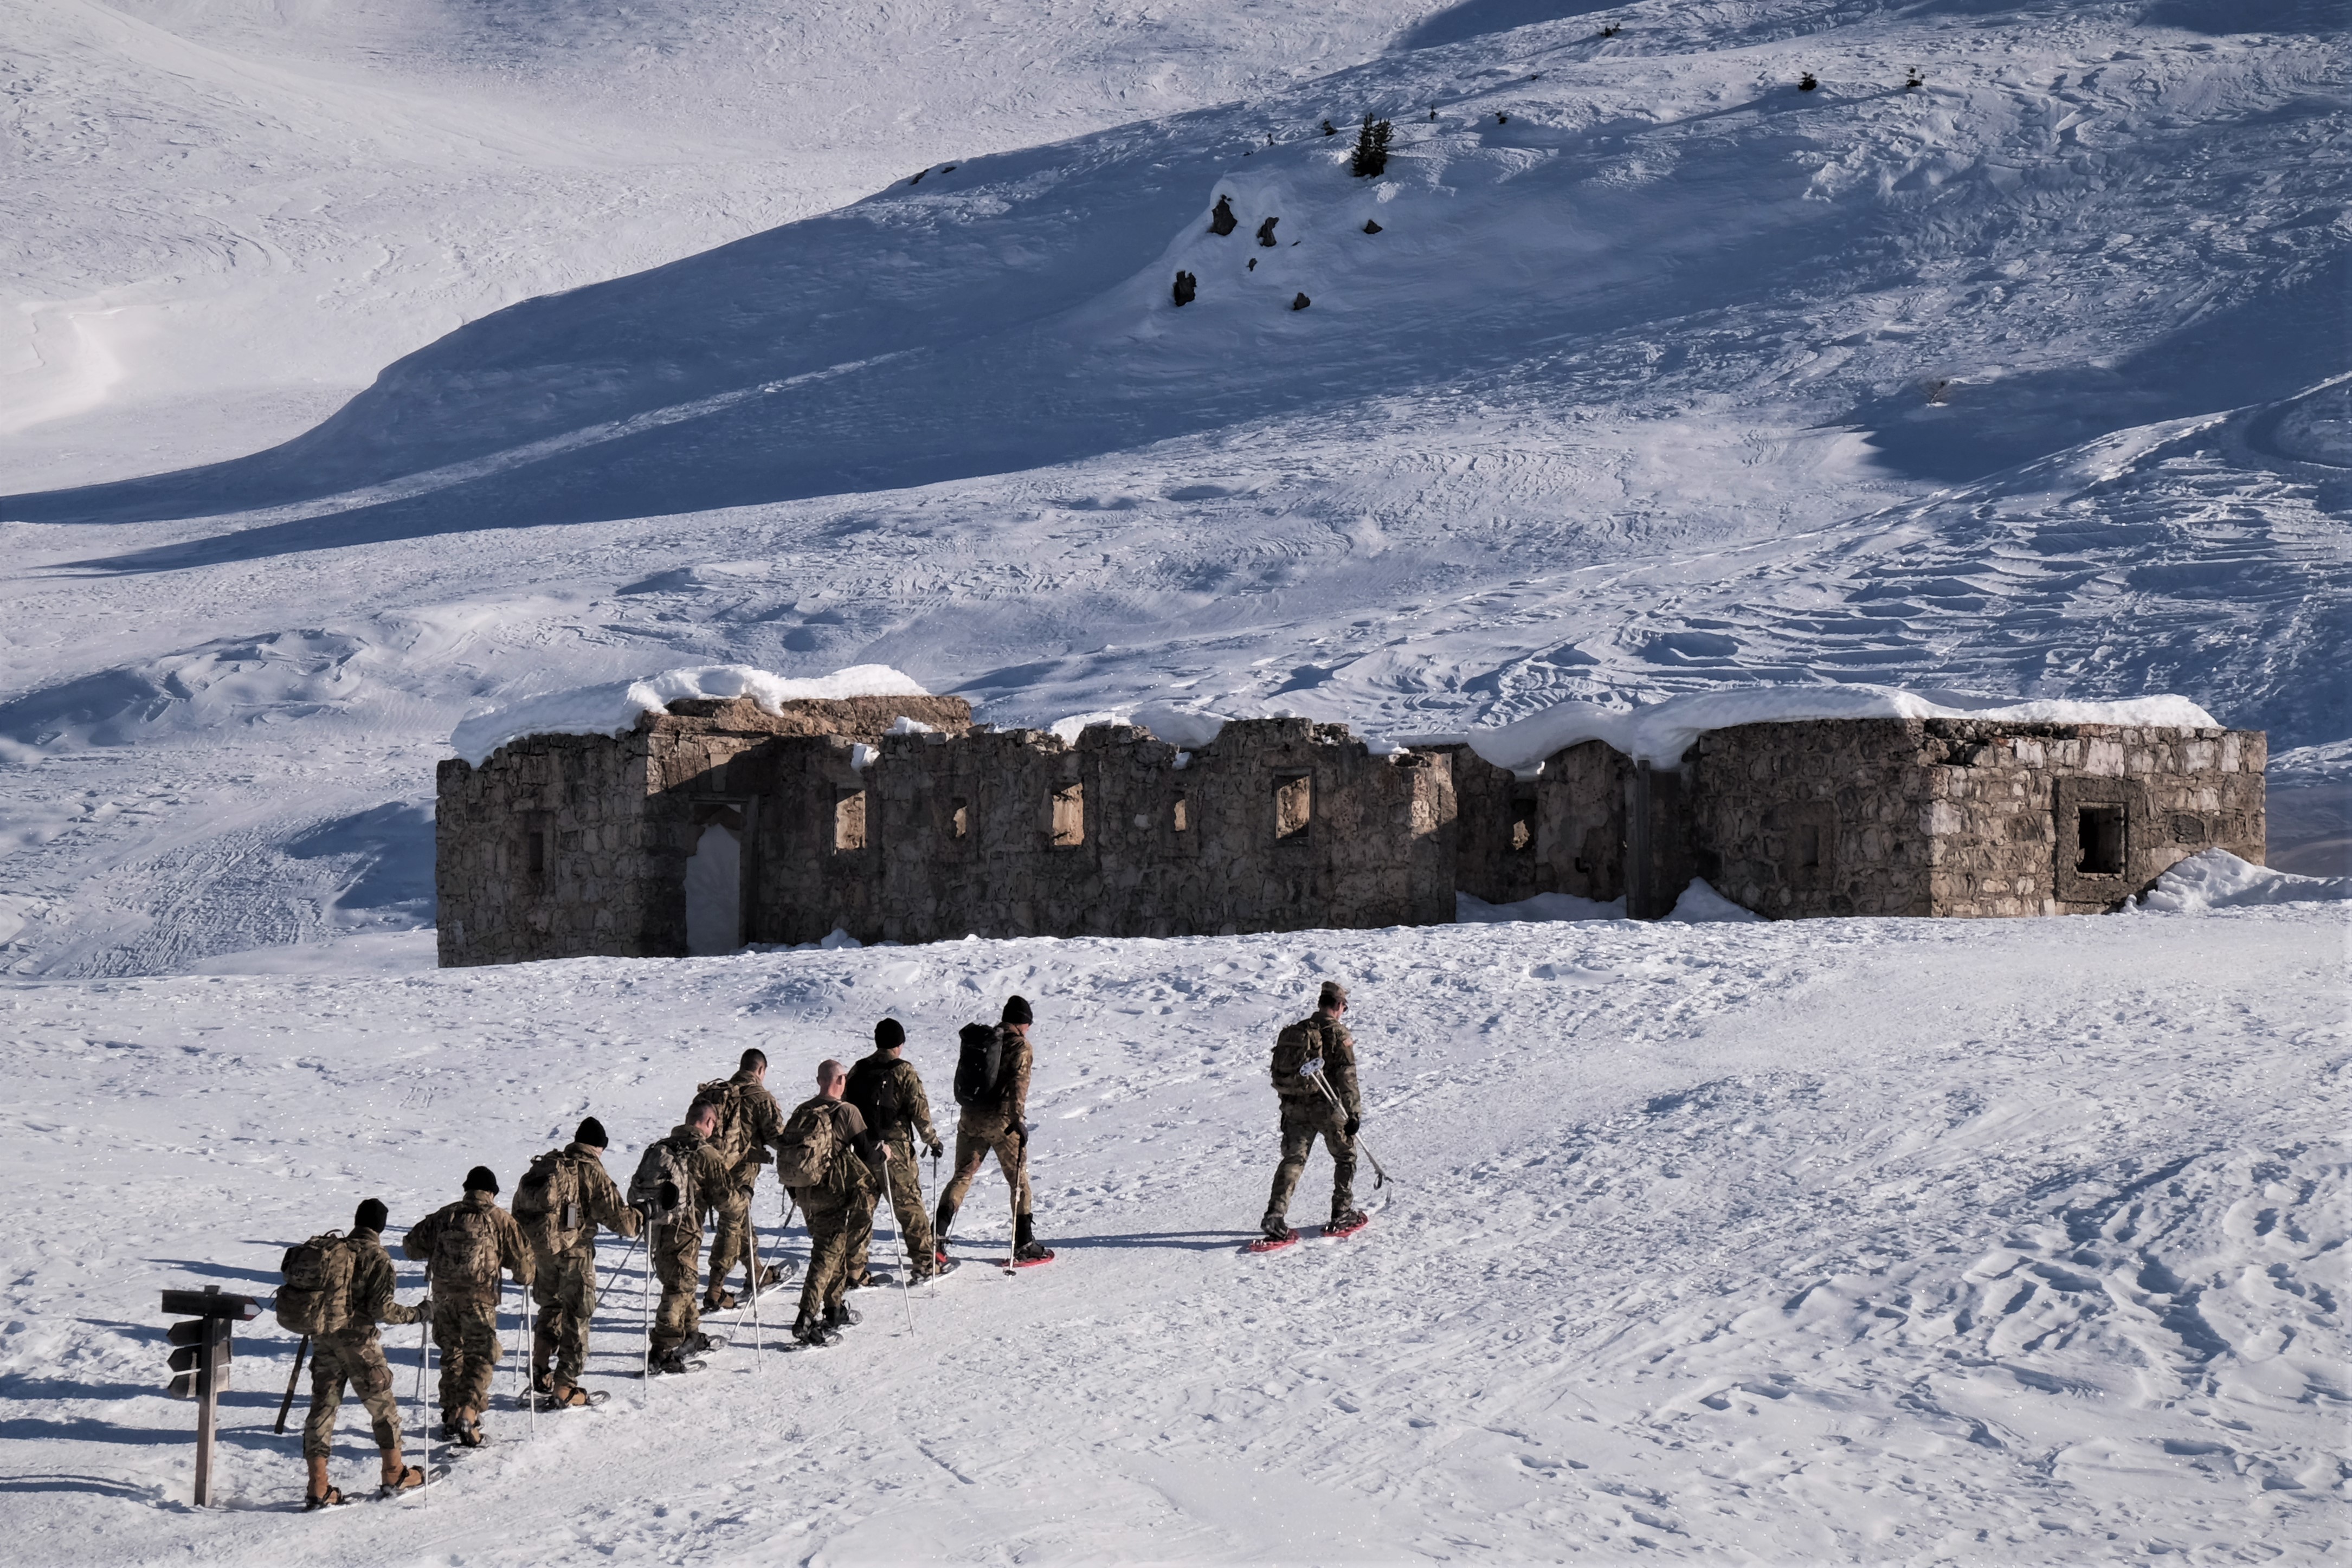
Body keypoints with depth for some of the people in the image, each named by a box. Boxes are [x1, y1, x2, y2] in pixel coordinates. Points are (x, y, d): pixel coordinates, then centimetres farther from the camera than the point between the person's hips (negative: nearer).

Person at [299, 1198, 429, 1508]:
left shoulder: (331, 1250, 6)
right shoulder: (378, 1258, -10)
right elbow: (381, 1307, -16)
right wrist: (416, 1314, -3)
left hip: (324, 1339, 5)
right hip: (358, 1342, -5)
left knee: (323, 1407, 6)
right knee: (383, 1405, 12)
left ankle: (318, 1488, 2)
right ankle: (395, 1476, 22)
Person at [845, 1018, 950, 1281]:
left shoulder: (858, 1070, 6)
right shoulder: (904, 1071, -7)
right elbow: (919, 1111, -9)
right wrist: (932, 1140, 5)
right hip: (894, 1151, -4)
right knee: (909, 1206, 5)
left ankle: (854, 1267, 6)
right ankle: (924, 1262, 9)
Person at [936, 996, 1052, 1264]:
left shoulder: (977, 1040, 11)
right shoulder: (1020, 1045, -6)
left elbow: (960, 1079, 18)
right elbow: (1018, 1084, -19)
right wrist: (1019, 1119, -23)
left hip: (971, 1120, 5)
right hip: (1002, 1121, -5)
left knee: (962, 1176, 11)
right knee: (1019, 1180, 8)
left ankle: (936, 1236, -2)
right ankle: (1024, 1244, 8)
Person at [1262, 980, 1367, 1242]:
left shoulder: (1293, 1033, 9)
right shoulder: (1338, 1034, -9)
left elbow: (1279, 1074, 13)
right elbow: (1347, 1078, -14)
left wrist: (1287, 1107, 22)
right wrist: (1354, 1113, -10)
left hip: (1295, 1109, 4)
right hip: (1328, 1107, -4)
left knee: (1293, 1160, 4)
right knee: (1345, 1156, 16)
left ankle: (1275, 1215, -12)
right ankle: (1342, 1213, 18)